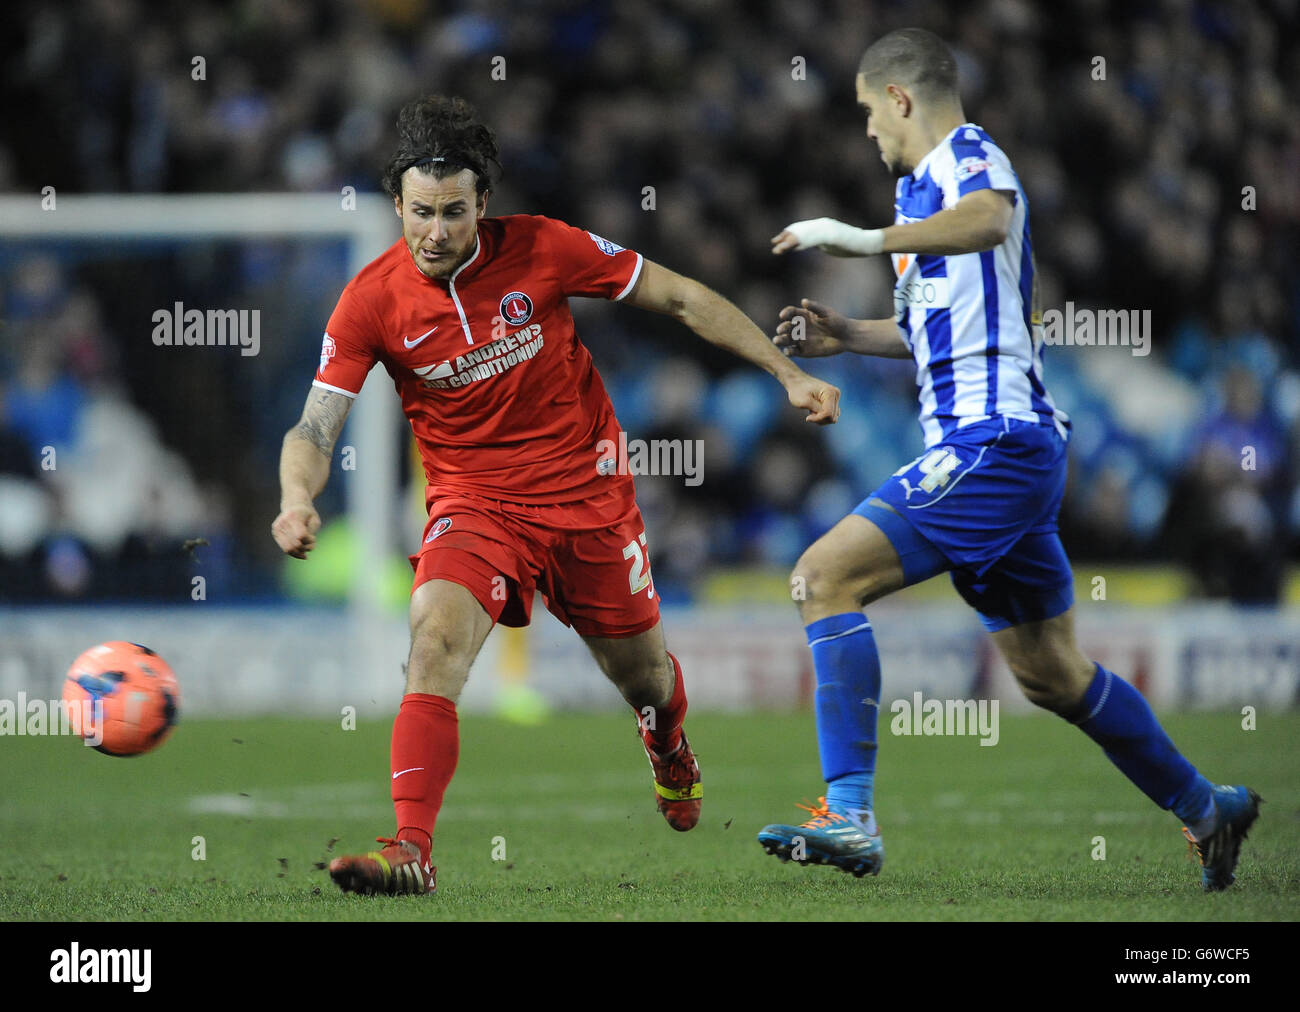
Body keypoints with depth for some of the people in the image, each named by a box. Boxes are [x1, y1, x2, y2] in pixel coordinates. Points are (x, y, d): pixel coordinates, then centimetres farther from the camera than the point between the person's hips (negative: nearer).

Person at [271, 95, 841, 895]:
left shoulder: (543, 250, -15)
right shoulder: (373, 300, -14)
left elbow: (680, 298, -4)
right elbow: (316, 426, -14)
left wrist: (788, 374, -4)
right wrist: (298, 500, -37)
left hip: (586, 491, 1)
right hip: (474, 500, -1)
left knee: (639, 669, 16)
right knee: (436, 632, -29)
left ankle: (671, 750, 55)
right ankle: (412, 849, -33)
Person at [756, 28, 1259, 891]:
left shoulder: (970, 154, -8)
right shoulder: (925, 184, 21)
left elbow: (990, 218, -34)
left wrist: (867, 239, -39)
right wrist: (845, 336, 23)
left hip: (994, 445, -10)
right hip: (1000, 451, 10)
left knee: (826, 577, -17)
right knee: (1050, 671, 17)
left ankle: (848, 819, -22)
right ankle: (1207, 809, 29)